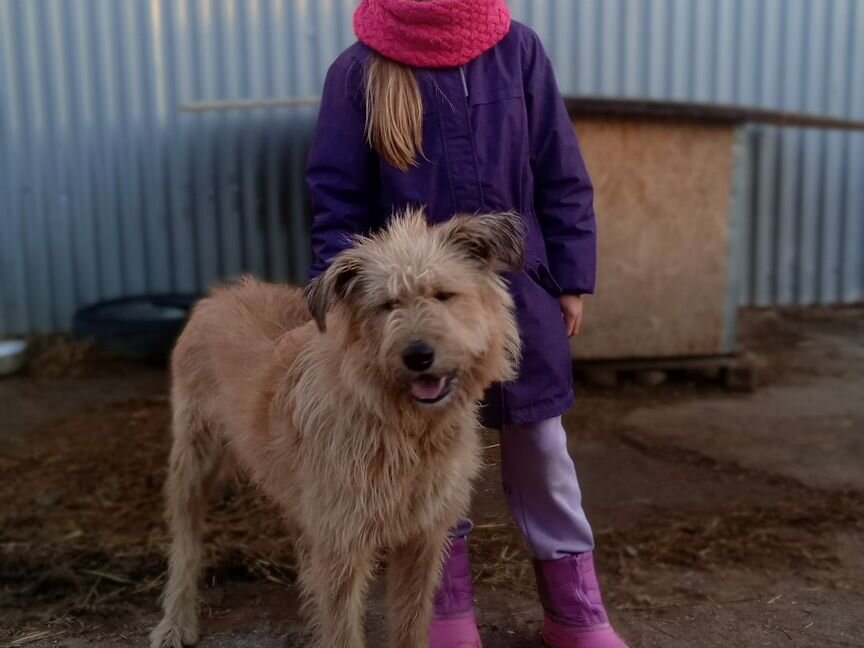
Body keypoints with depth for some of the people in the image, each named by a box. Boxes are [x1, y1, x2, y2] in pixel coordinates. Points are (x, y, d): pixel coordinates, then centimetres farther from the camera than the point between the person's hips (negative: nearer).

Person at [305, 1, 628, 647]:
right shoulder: (359, 70, -2)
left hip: (518, 292, 1)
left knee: (541, 448, 11)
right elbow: (338, 200, -1)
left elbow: (561, 176, 3)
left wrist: (572, 279, 2)